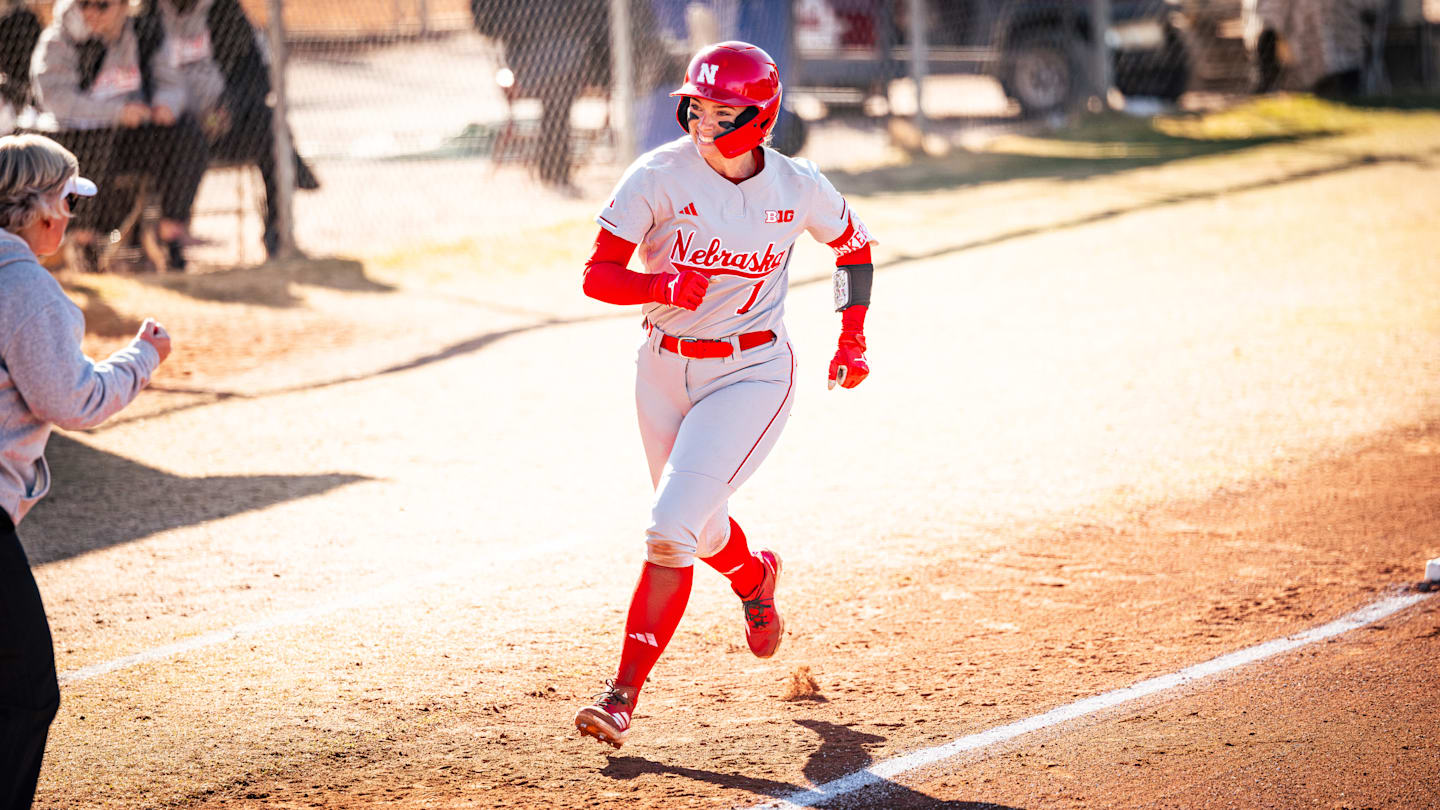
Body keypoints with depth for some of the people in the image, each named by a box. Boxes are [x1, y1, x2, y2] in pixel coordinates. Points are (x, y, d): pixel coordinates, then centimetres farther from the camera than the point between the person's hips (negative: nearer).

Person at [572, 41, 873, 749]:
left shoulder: (797, 186, -7)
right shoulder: (660, 176, -12)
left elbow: (855, 246, 14)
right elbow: (597, 276, -14)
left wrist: (852, 337, 7)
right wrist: (663, 285, -32)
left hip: (751, 374, -3)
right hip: (664, 369, 3)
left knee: (671, 527, -17)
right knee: (703, 534, 17)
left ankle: (624, 694, -5)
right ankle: (755, 575, 54)